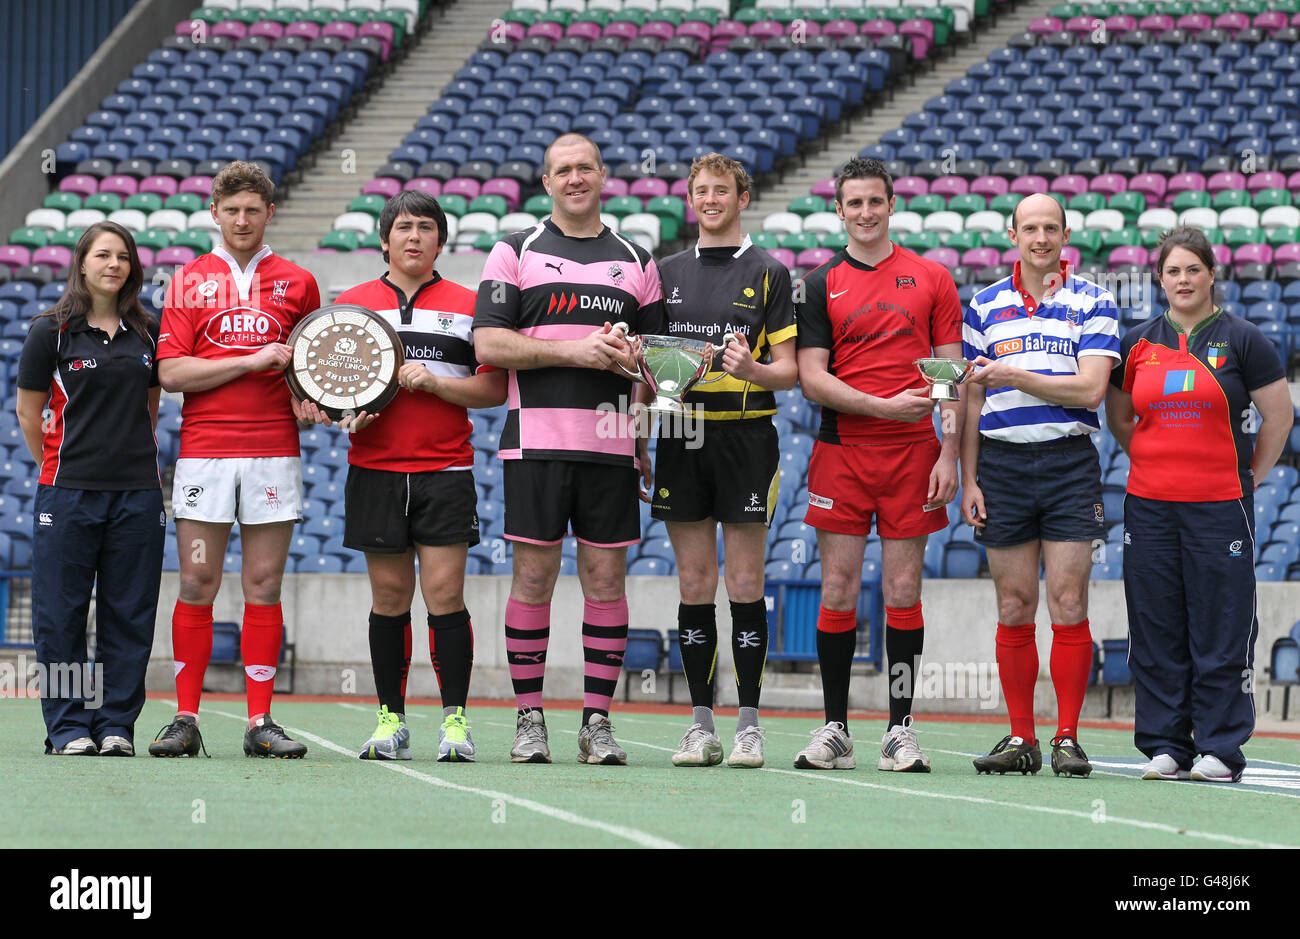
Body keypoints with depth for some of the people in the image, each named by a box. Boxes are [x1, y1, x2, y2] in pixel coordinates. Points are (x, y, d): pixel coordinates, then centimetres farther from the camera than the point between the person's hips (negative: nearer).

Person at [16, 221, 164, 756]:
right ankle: (68, 727, 5)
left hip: (137, 492, 3)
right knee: (61, 612, -2)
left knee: (129, 613, 3)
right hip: (67, 491, -3)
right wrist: (59, 466, 10)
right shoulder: (52, 332, 0)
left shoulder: (147, 332, 9)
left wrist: (139, 457, 14)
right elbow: (29, 414, 6)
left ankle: (116, 725, 9)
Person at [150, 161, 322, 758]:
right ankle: (186, 721, 2)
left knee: (263, 585, 1)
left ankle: (260, 722, 3)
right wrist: (254, 360, -10)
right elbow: (171, 371, -2)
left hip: (273, 450, 1)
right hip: (203, 449, -1)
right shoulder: (189, 281, 7)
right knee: (197, 585, -2)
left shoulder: (296, 284, 10)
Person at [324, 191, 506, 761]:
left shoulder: (467, 306, 7)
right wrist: (348, 415, -7)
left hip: (445, 471, -1)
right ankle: (390, 719, 10)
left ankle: (455, 720, -3)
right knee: (389, 595, 3)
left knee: (444, 591, -8)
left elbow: (494, 388, 3)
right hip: (375, 471, 1)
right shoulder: (351, 303, 12)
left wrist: (432, 381, -10)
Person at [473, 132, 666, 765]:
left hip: (611, 445, 2)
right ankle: (529, 718, 6)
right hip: (536, 440, -2)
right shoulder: (515, 253, 7)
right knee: (534, 576, -2)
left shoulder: (636, 261, 15)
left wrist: (629, 358, -6)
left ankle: (597, 721, 5)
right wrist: (573, 350, -12)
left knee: (606, 578, 0)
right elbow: (488, 343, -3)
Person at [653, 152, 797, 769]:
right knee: (694, 586, 3)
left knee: (745, 585, -3)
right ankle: (701, 724, 6)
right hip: (682, 435, 3)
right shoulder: (668, 272, 14)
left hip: (746, 435, -3)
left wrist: (752, 368, -20)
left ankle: (749, 724, 0)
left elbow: (789, 369, 0)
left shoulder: (768, 273, 4)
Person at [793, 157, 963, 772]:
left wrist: (949, 455, -4)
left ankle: (900, 732, 4)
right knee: (838, 591, -1)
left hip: (912, 455, 0)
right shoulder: (820, 285, 7)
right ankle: (835, 730, 5)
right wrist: (885, 406, -13)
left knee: (903, 592, 0)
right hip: (841, 451, 0)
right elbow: (811, 378, -1)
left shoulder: (932, 280, 8)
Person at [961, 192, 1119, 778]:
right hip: (1001, 463, 2)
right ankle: (1020, 739, 7)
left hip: (1069, 462, -2)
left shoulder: (1092, 304, 4)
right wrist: (968, 480, 5)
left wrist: (1014, 376, -12)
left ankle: (1067, 739, -1)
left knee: (1068, 605, -6)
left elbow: (1090, 388, -8)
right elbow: (971, 400, 11)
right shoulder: (984, 307, 11)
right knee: (1014, 607, 3)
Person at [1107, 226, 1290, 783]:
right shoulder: (1138, 344, 9)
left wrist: (1250, 476, 5)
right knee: (1157, 631, 4)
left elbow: (1279, 417, 3)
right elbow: (1119, 418, 21)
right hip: (1149, 506, 3)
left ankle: (1221, 749, 2)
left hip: (1220, 504, -3)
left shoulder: (1241, 340, 0)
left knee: (1220, 630, -3)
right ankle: (1165, 747, 10)